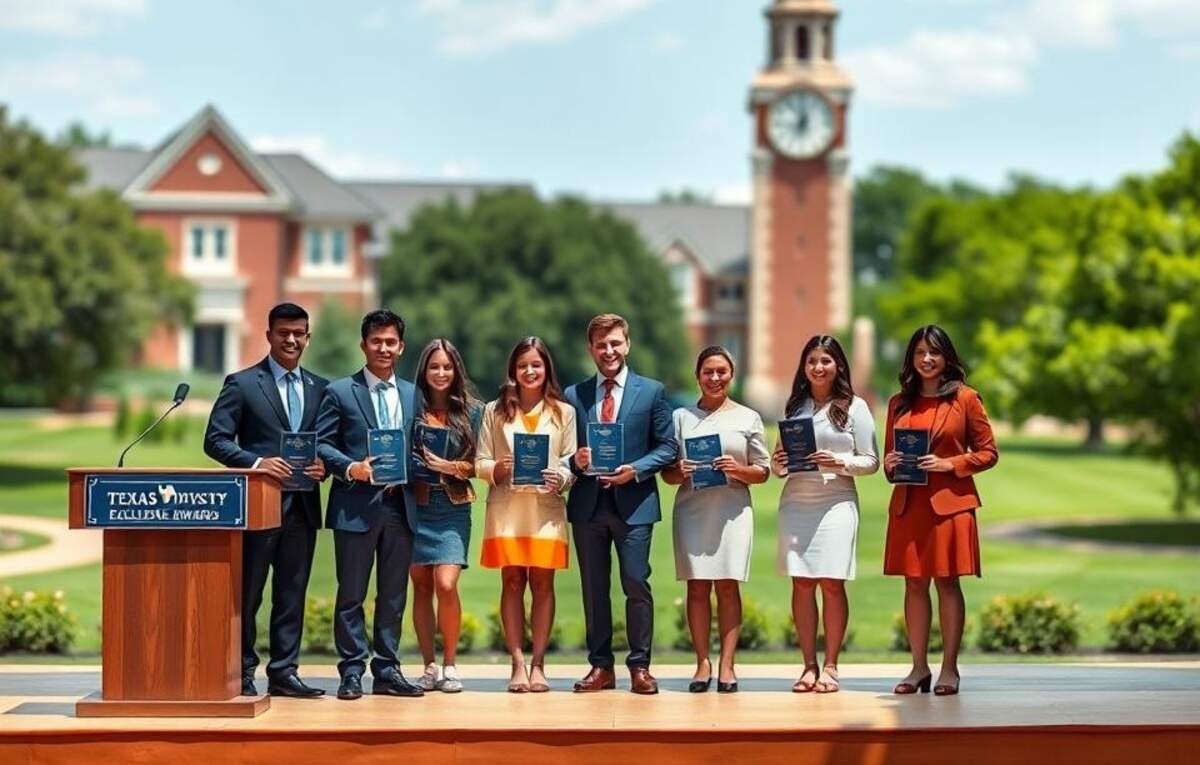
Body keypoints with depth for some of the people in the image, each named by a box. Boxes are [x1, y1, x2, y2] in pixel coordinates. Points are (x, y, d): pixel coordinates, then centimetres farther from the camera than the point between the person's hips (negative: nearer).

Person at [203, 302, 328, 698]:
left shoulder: (320, 388, 13)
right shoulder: (242, 384, 0)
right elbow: (215, 439, -6)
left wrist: (323, 465, -6)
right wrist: (256, 462, -20)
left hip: (302, 505, 4)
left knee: (292, 592, 7)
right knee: (247, 592, 1)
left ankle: (284, 672, 13)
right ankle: (242, 673, 8)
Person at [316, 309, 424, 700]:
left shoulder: (412, 395, 15)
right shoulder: (340, 392, 1)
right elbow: (322, 444, -3)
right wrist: (351, 468, -18)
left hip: (400, 504, 4)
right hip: (356, 505, -4)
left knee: (393, 595, 8)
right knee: (351, 594, 0)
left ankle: (387, 670, 15)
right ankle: (352, 671, 6)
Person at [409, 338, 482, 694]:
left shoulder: (471, 411, 6)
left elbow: (478, 464, 4)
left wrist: (451, 467, -12)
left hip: (453, 507, -1)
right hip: (415, 504, 1)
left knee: (446, 585, -13)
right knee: (421, 587, 3)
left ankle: (450, 665, 0)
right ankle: (429, 666, 11)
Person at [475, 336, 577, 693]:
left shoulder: (564, 412, 9)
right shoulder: (495, 411, 10)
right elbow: (479, 462, 7)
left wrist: (559, 478, -15)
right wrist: (497, 469, -14)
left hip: (547, 506, 0)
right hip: (506, 507, 0)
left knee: (542, 584, 0)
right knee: (512, 583, 0)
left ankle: (538, 664, 4)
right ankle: (518, 664, 2)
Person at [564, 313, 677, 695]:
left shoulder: (651, 391, 5)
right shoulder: (573, 395, 11)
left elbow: (667, 447, 3)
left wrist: (636, 470, -12)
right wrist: (575, 460, -10)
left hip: (633, 503, -2)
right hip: (588, 504, 2)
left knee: (637, 585, -5)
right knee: (593, 588, 6)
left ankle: (640, 666, 3)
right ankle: (600, 666, 13)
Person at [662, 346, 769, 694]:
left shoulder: (748, 418, 10)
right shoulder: (681, 417, 11)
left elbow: (763, 471, 9)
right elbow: (666, 473, 11)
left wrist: (738, 470, -10)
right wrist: (681, 472, -10)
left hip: (732, 508, -1)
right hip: (692, 508, 1)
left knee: (728, 585, -3)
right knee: (697, 585, -2)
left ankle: (726, 665, -1)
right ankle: (702, 663, 2)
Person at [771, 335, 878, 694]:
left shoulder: (854, 407, 4)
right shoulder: (794, 406, 14)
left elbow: (871, 461, 2)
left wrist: (840, 462, -14)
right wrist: (778, 464, -3)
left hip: (836, 503, -3)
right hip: (796, 502, 3)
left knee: (832, 583, -5)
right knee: (801, 583, 0)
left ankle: (830, 666, 2)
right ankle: (809, 665, 6)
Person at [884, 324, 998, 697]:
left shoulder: (965, 398, 1)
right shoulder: (899, 403, 13)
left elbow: (988, 452, 1)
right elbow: (888, 454, 20)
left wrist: (950, 464, -12)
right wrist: (890, 464, -2)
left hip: (950, 502, -4)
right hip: (908, 504, 4)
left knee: (946, 582, -3)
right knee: (914, 583, 4)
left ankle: (949, 668, 3)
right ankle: (919, 667, 11)